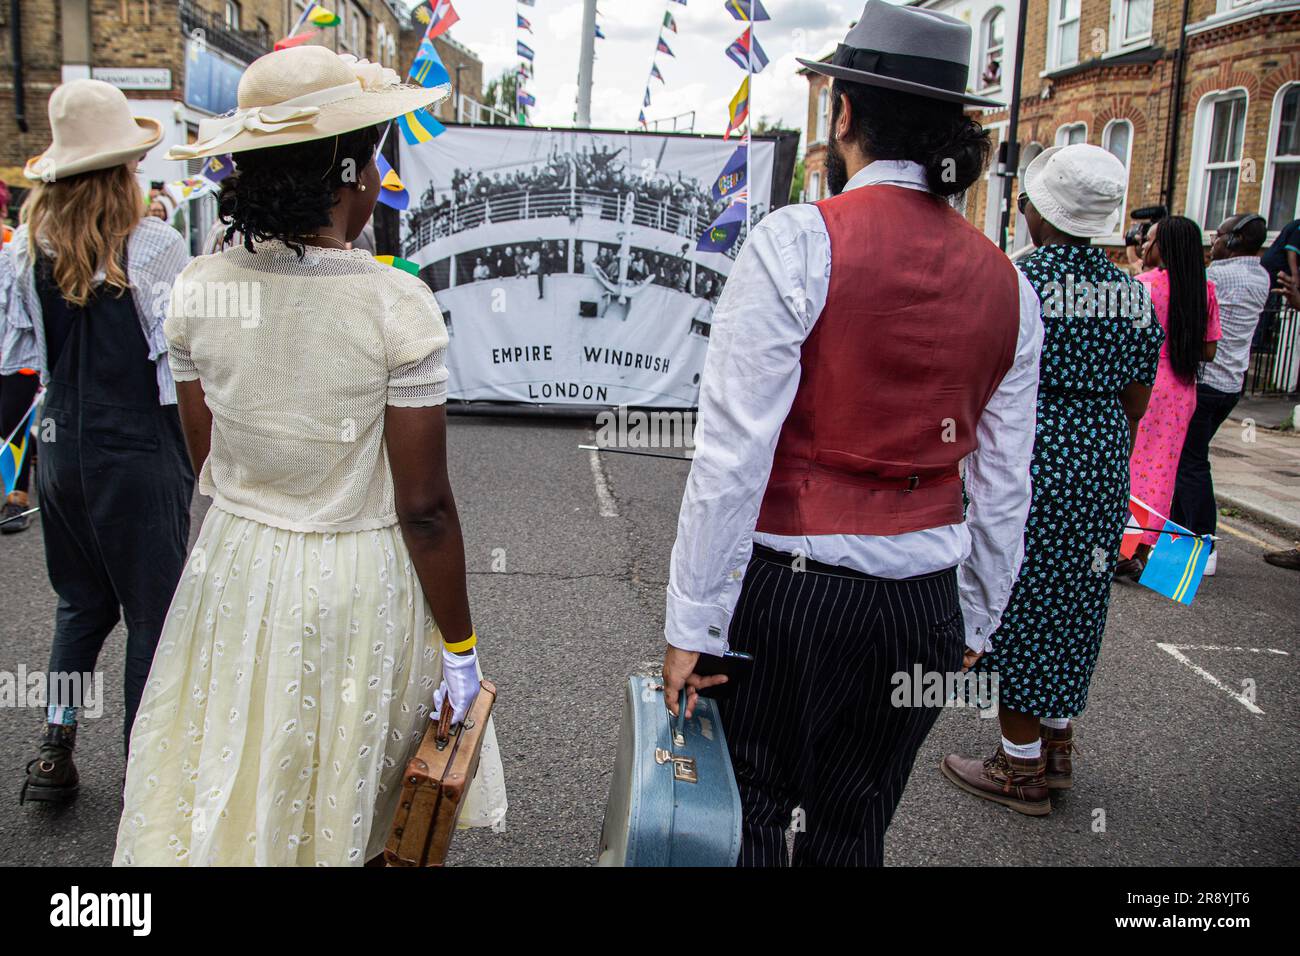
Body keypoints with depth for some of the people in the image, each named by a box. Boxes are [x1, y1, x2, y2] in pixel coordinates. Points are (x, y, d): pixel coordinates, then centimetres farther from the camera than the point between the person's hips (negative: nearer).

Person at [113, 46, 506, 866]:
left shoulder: (198, 289, -6)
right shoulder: (397, 303, -20)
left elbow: (207, 461, 5)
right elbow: (423, 508, -17)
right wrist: (459, 646, -6)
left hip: (235, 574, 4)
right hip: (360, 587, -4)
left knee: (230, 805, 21)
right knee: (348, 807, 19)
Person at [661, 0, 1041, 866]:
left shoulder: (797, 243, -11)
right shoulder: (1007, 283, 4)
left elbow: (734, 452, -15)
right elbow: (1003, 488, 8)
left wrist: (693, 623, -9)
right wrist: (975, 626, 19)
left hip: (787, 586, -5)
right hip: (923, 604, 5)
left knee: (749, 817, 12)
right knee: (853, 829, 20)